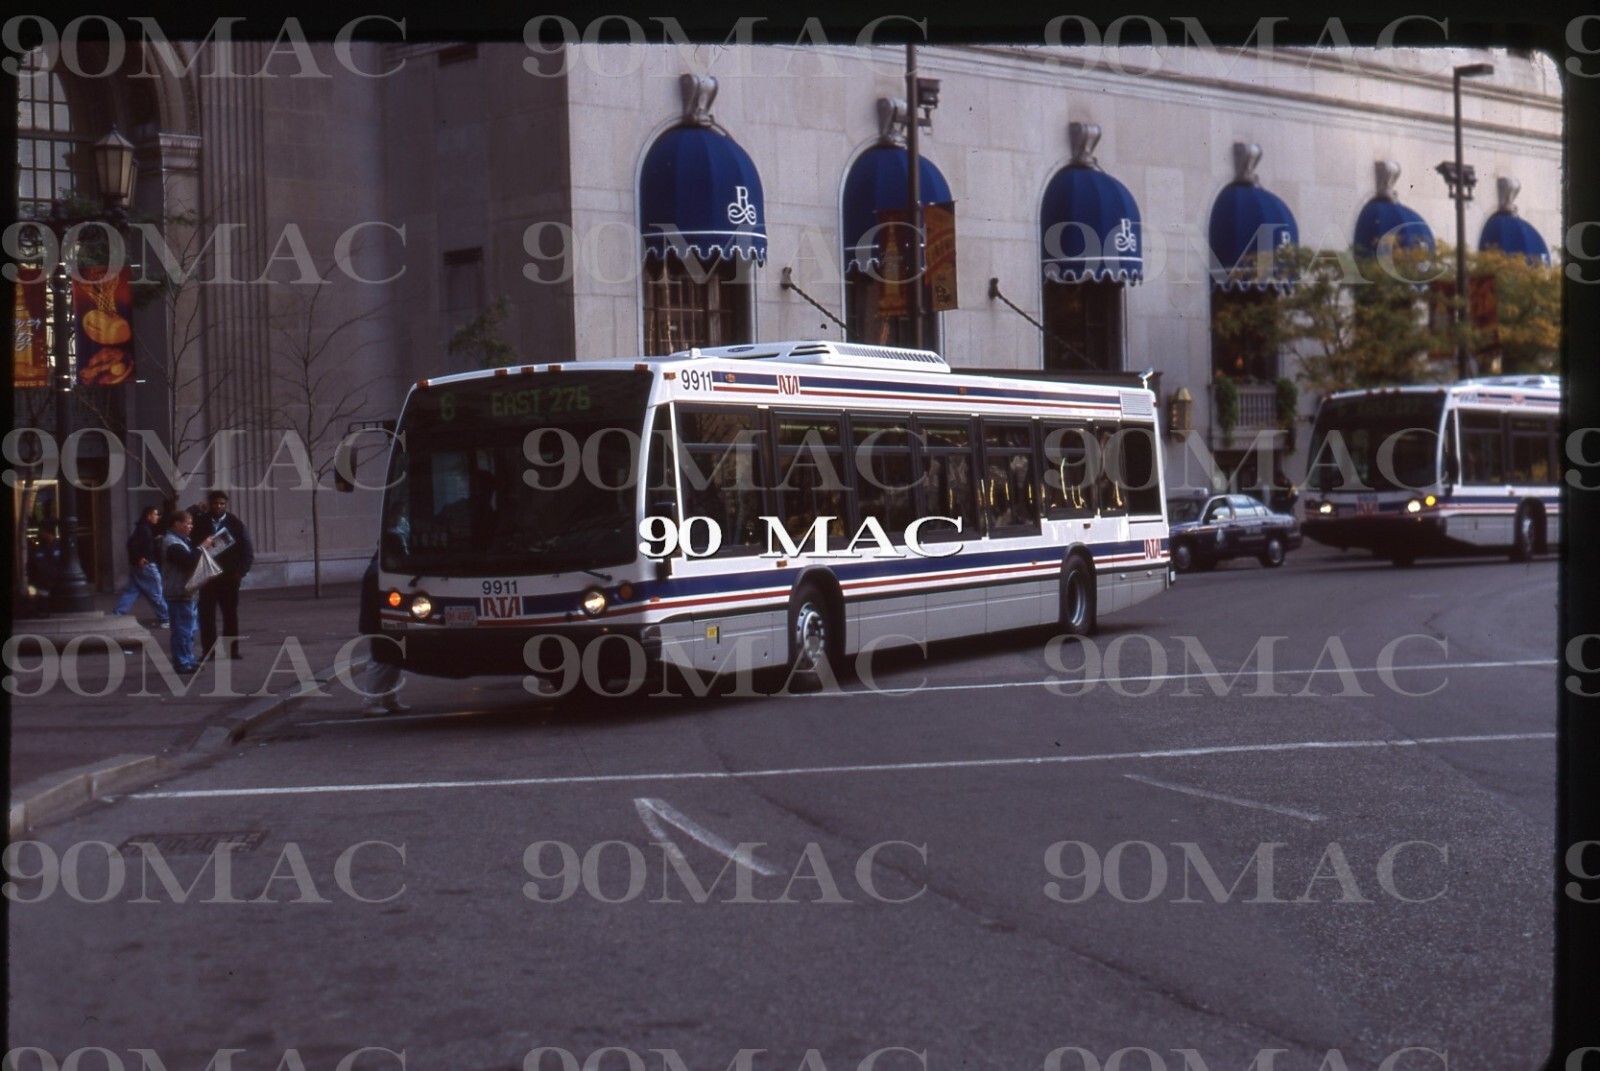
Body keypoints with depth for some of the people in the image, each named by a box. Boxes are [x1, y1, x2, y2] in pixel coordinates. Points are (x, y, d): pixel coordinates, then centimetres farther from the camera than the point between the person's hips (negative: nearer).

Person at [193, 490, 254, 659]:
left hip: (229, 577, 0)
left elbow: (248, 550, 0)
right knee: (206, 614, -1)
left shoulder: (235, 524, 1)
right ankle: (208, 650, 3)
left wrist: (241, 571, -9)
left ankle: (231, 650, 12)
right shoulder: (200, 523, 1)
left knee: (230, 614, 6)